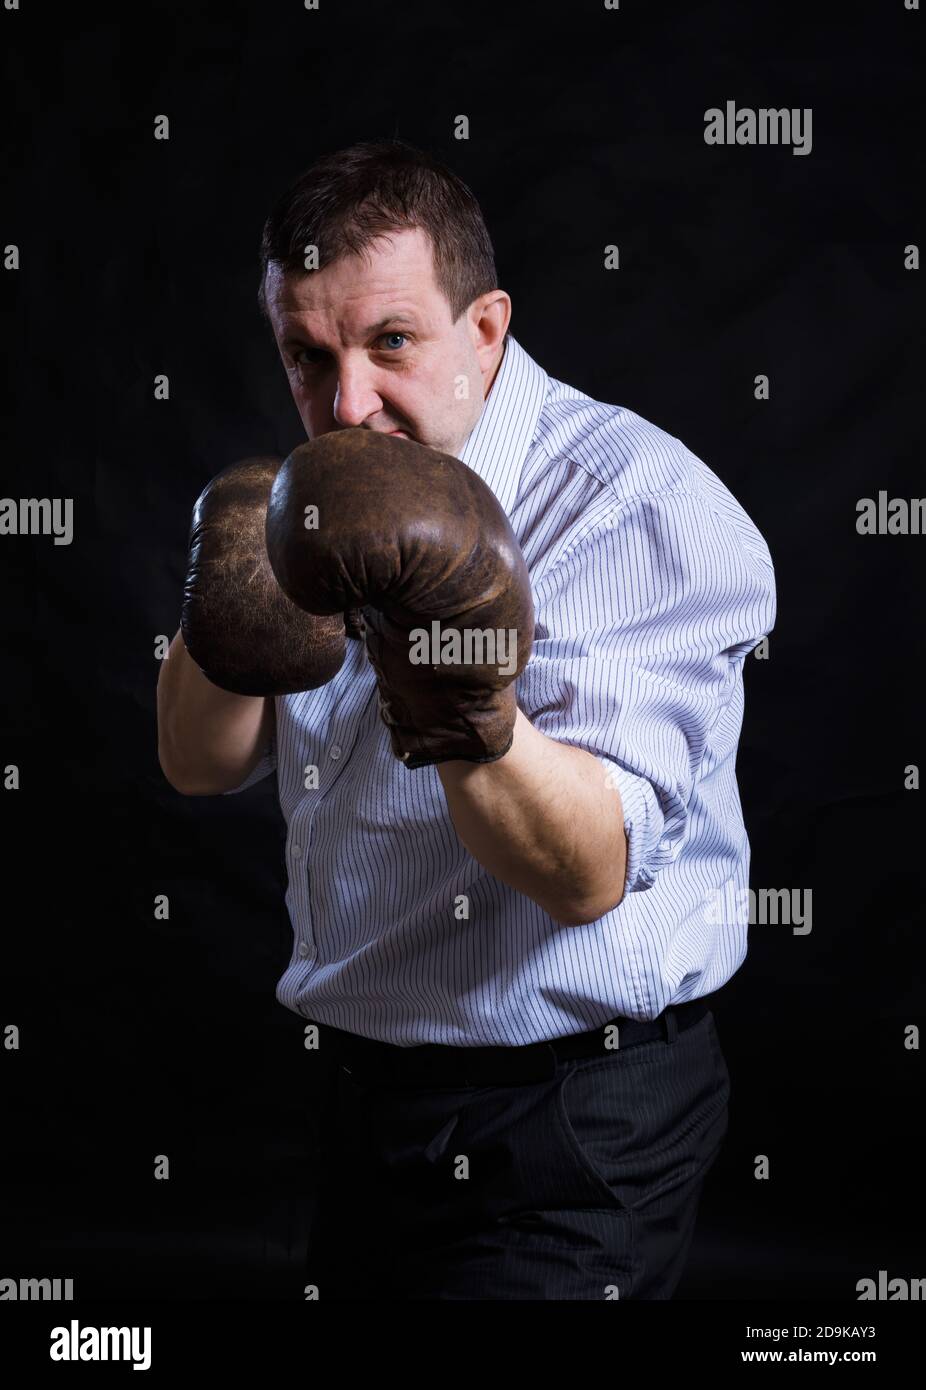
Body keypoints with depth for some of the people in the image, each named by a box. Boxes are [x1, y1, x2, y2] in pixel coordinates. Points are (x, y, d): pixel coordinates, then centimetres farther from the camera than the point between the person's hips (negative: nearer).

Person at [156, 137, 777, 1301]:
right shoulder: (323, 495, 4)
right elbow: (199, 767, 3)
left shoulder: (644, 508, -20)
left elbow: (587, 874, -27)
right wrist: (230, 621, -17)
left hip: (561, 1124, -7)